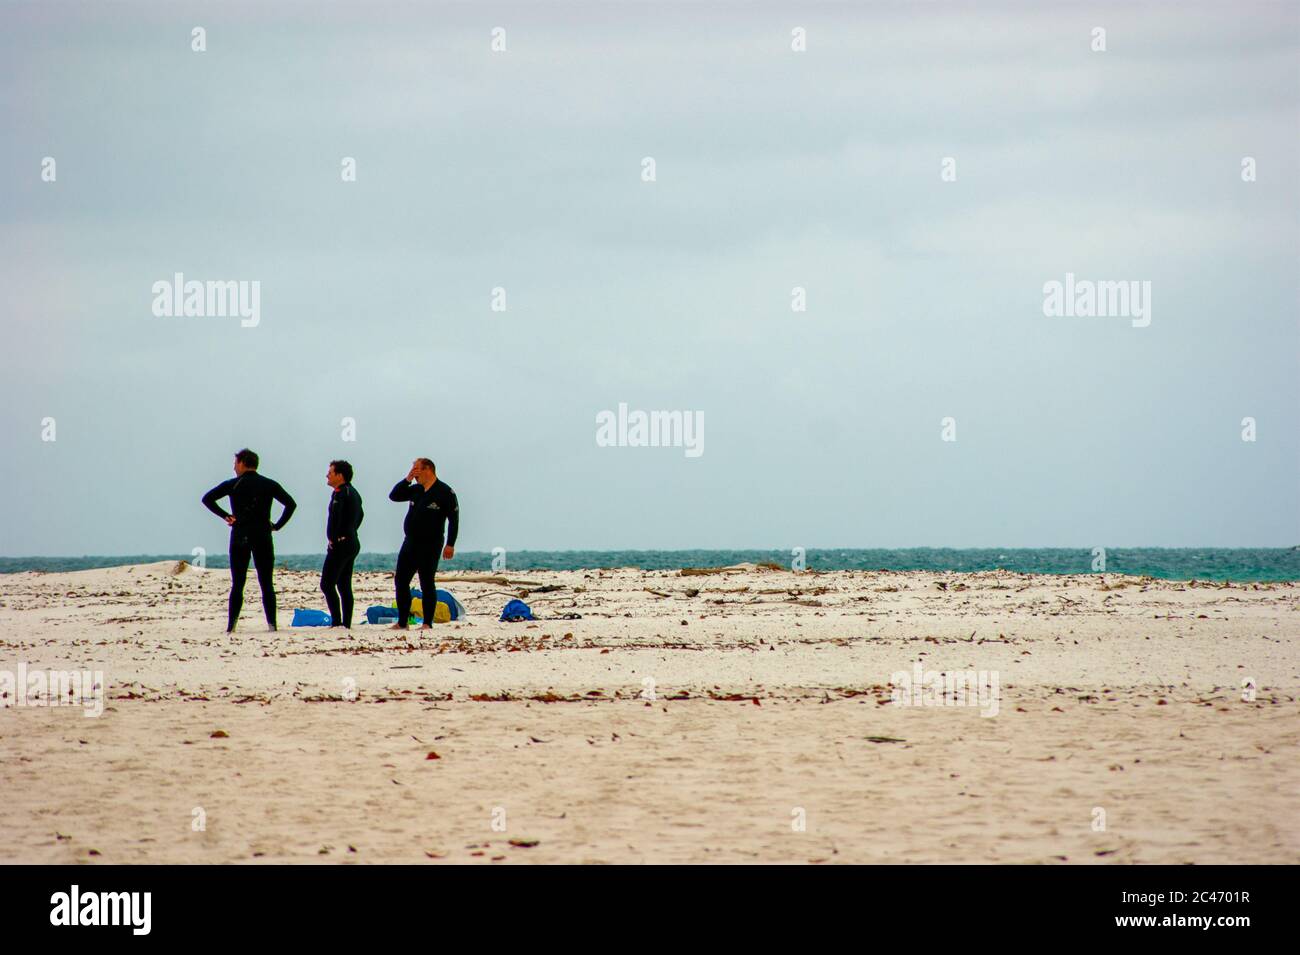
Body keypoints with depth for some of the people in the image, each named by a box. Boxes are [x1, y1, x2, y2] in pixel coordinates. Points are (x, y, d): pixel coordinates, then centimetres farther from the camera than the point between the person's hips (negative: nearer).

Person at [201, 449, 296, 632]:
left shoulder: (233, 484, 2)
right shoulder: (269, 485, 6)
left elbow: (207, 498, -4)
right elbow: (290, 504, 0)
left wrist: (225, 516, 0)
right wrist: (277, 525, 4)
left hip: (239, 538, -1)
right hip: (263, 538, 1)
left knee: (237, 584, 3)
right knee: (267, 584, 3)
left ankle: (231, 624, -5)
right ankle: (272, 624, -5)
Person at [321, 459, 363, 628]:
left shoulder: (340, 493, -13)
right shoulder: (353, 492, 16)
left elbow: (335, 515, -26)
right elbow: (360, 515, 29)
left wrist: (332, 539, -18)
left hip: (340, 544, -10)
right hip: (352, 542, 10)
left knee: (327, 584, -10)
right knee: (344, 586, 11)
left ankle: (336, 622, -16)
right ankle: (347, 624, 10)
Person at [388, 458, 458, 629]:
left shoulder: (445, 492, -7)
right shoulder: (415, 490, 13)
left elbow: (454, 520, -10)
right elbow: (393, 496, 13)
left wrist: (450, 545, -15)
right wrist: (407, 479, 1)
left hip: (430, 546, -7)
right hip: (410, 544, 7)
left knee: (427, 584, -4)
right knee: (400, 581, 7)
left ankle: (427, 624, 2)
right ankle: (402, 623, 13)